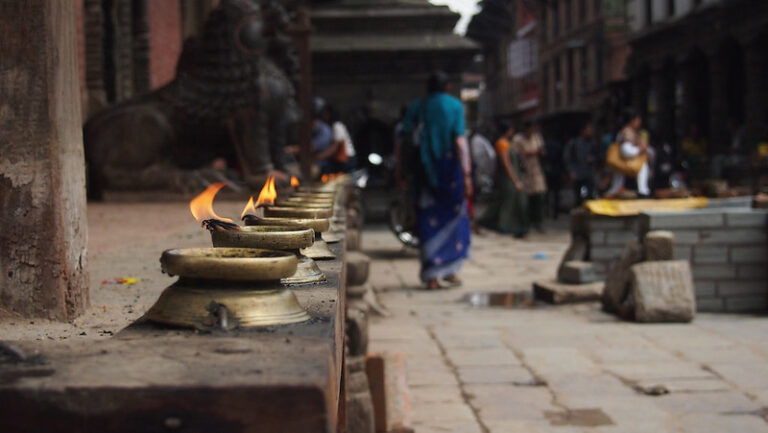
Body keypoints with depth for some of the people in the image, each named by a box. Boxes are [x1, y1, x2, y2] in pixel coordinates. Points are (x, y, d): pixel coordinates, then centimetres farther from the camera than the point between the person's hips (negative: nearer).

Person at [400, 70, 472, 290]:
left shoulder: (418, 107, 6)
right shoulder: (455, 106, -1)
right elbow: (460, 142, -10)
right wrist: (466, 174, -12)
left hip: (426, 169, 2)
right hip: (450, 166, -2)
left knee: (429, 220, 4)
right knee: (455, 215, 14)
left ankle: (432, 276, 1)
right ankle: (450, 270, 11)